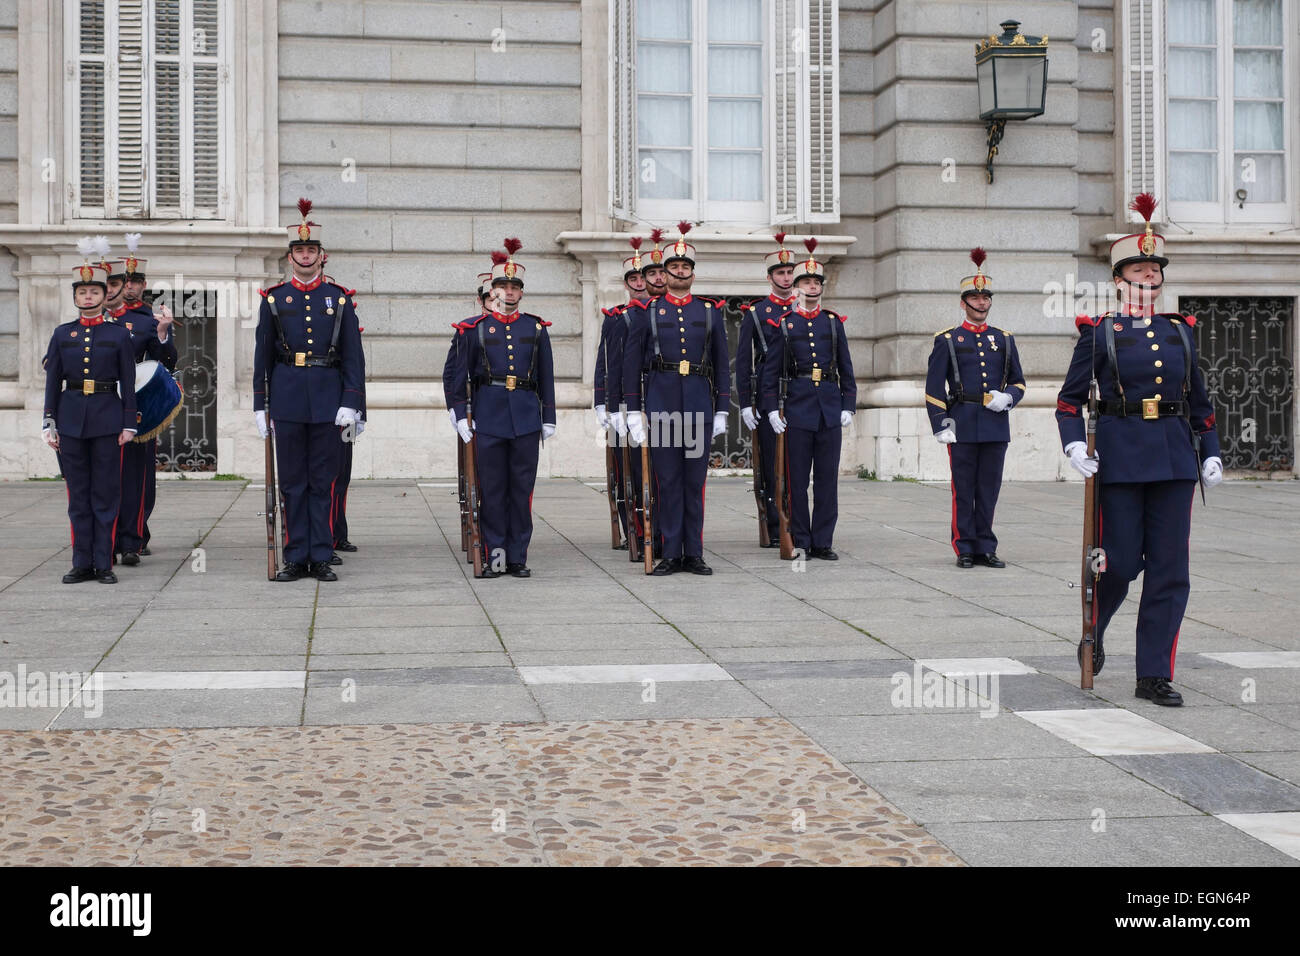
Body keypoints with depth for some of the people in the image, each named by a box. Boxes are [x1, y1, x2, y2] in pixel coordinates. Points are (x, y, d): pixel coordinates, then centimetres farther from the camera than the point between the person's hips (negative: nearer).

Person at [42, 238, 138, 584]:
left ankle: (104, 564, 5)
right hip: (70, 419, 2)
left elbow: (128, 384, 3)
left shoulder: (119, 334, 3)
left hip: (107, 419, -2)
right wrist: (49, 424, 3)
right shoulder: (62, 334, 8)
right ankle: (82, 564, 10)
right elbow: (52, 382, 8)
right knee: (78, 494, 5)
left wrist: (128, 424, -3)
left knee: (106, 494, 0)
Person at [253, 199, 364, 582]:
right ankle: (296, 558, 10)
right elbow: (263, 356, 8)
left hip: (327, 401, 0)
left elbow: (353, 356, 4)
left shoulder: (340, 299, 6)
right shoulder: (274, 299, 7)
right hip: (287, 400, 1)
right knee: (292, 482, 4)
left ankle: (321, 558, 8)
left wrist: (350, 403, -5)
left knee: (323, 482, 3)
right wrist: (259, 405, 3)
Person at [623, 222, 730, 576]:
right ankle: (670, 555, 6)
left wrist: (722, 410, 5)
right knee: (667, 480, 1)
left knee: (695, 480, 4)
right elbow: (631, 363, 4)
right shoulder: (648, 311, 5)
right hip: (661, 404, -1)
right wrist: (633, 411, -2)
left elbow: (722, 365, 11)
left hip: (699, 405, 1)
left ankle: (693, 554, 10)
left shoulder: (711, 312, 10)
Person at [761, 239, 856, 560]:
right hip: (797, 407, -2)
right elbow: (770, 371, 3)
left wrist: (848, 406, 5)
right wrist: (771, 409, -5)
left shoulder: (834, 323, 11)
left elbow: (846, 369, 13)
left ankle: (823, 542, 10)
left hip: (830, 408, 2)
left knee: (827, 478, 3)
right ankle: (801, 543, 8)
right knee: (797, 479, 1)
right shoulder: (783, 324, 5)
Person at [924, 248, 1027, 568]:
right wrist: (941, 426, -7)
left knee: (989, 490, 5)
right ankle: (965, 549, 7)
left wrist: (1007, 398, -5)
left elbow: (1018, 382, 17)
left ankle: (986, 548, 12)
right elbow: (934, 388, 1)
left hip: (996, 426, 3)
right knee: (964, 490, 0)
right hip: (963, 427, -3)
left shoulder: (1004, 340, 13)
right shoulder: (947, 340, 4)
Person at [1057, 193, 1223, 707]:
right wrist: (1073, 444, -14)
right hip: (1120, 457, -4)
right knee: (1121, 562, -2)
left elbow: (1200, 402, 17)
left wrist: (1211, 453, 8)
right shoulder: (1099, 333, 2)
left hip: (1175, 458, 4)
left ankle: (1155, 676, 6)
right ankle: (1093, 634, 29)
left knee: (1170, 568, 0)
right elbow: (1070, 398, 1)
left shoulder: (1180, 332, 13)